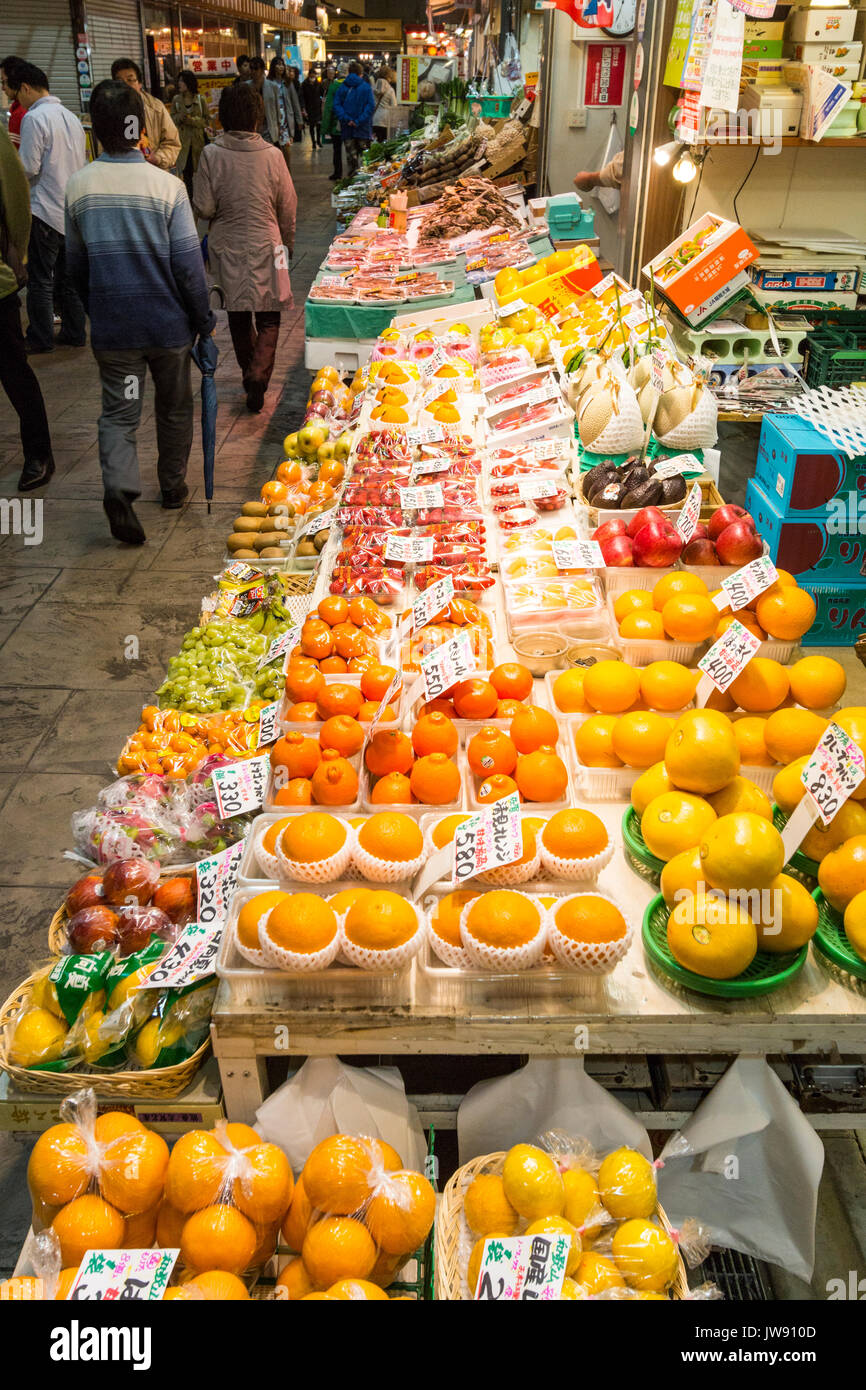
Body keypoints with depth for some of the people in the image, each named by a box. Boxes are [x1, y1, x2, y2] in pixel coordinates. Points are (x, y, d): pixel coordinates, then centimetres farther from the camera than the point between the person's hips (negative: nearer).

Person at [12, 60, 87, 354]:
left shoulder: (34, 117, -13)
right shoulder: (71, 117, 10)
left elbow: (28, 168, -16)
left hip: (45, 211, -7)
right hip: (72, 208, 7)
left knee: (40, 279, 1)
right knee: (68, 275, 15)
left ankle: (40, 338, 5)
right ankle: (74, 332, 19)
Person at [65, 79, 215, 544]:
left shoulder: (79, 186, -4)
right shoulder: (167, 185, -14)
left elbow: (76, 263, 6)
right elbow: (188, 264, -13)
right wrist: (204, 321, -1)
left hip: (111, 326, 2)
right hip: (167, 322, -1)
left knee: (118, 412, 7)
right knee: (174, 408, 18)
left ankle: (118, 486, -16)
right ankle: (173, 486, 31)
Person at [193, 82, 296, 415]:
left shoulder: (211, 155, -9)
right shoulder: (271, 155, -8)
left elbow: (203, 208, -9)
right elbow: (288, 207, 1)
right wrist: (287, 242, 16)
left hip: (226, 247, 1)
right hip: (264, 246, -1)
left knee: (238, 314, 17)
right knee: (268, 317, 4)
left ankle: (251, 372, 28)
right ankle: (258, 374, -16)